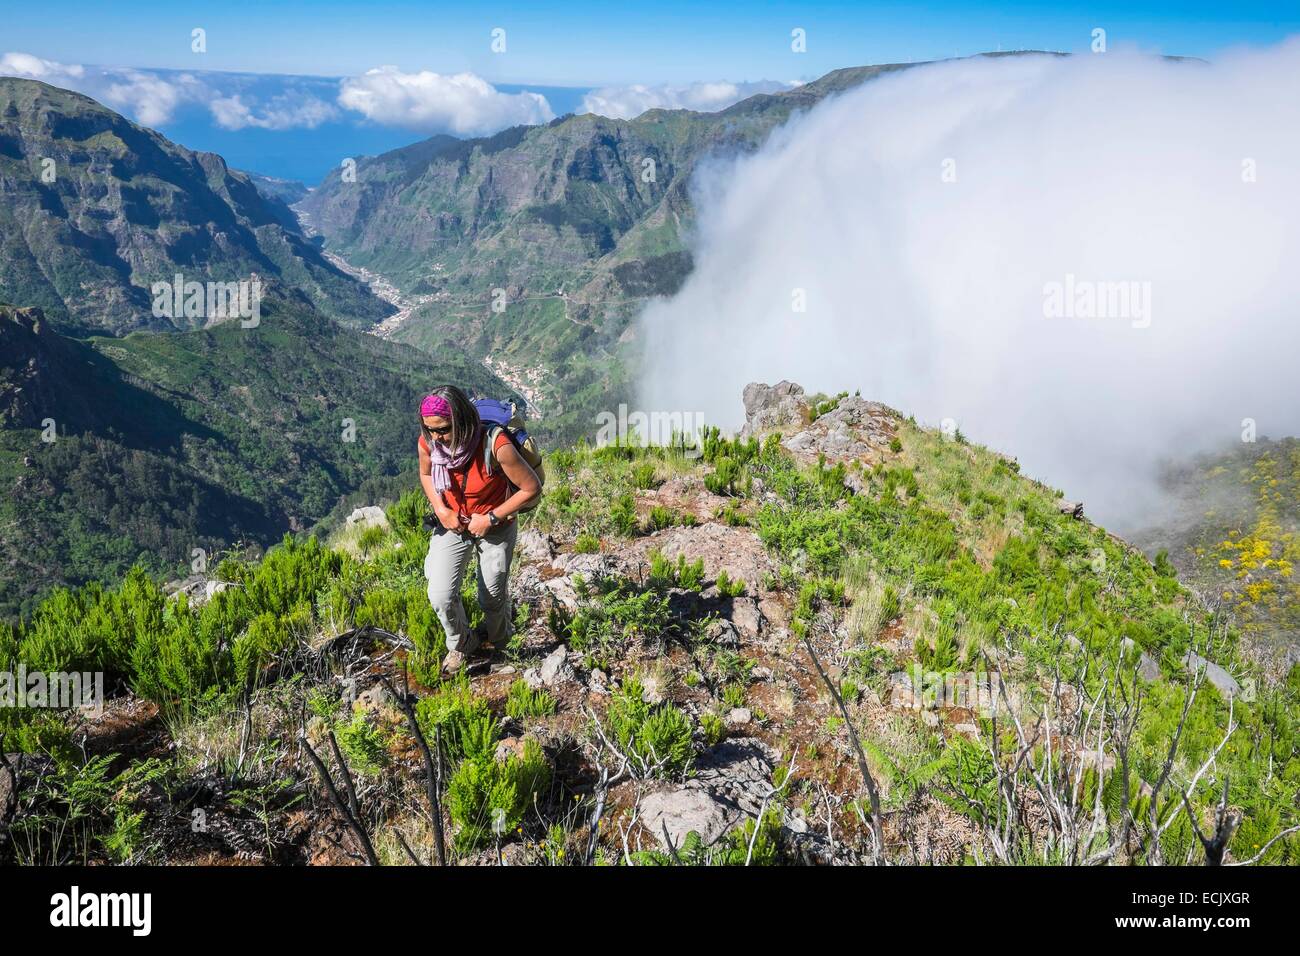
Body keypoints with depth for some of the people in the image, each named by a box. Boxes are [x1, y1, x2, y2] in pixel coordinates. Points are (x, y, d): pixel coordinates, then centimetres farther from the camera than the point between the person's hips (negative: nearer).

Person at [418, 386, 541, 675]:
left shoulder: (496, 446, -35)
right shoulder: (428, 442, -21)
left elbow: (532, 488, -23)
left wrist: (490, 518, -22)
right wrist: (441, 511, -11)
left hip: (496, 528, -3)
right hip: (452, 524, 3)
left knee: (493, 596, 14)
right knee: (440, 596, -7)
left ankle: (494, 640, 49)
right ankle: (461, 645, 24)